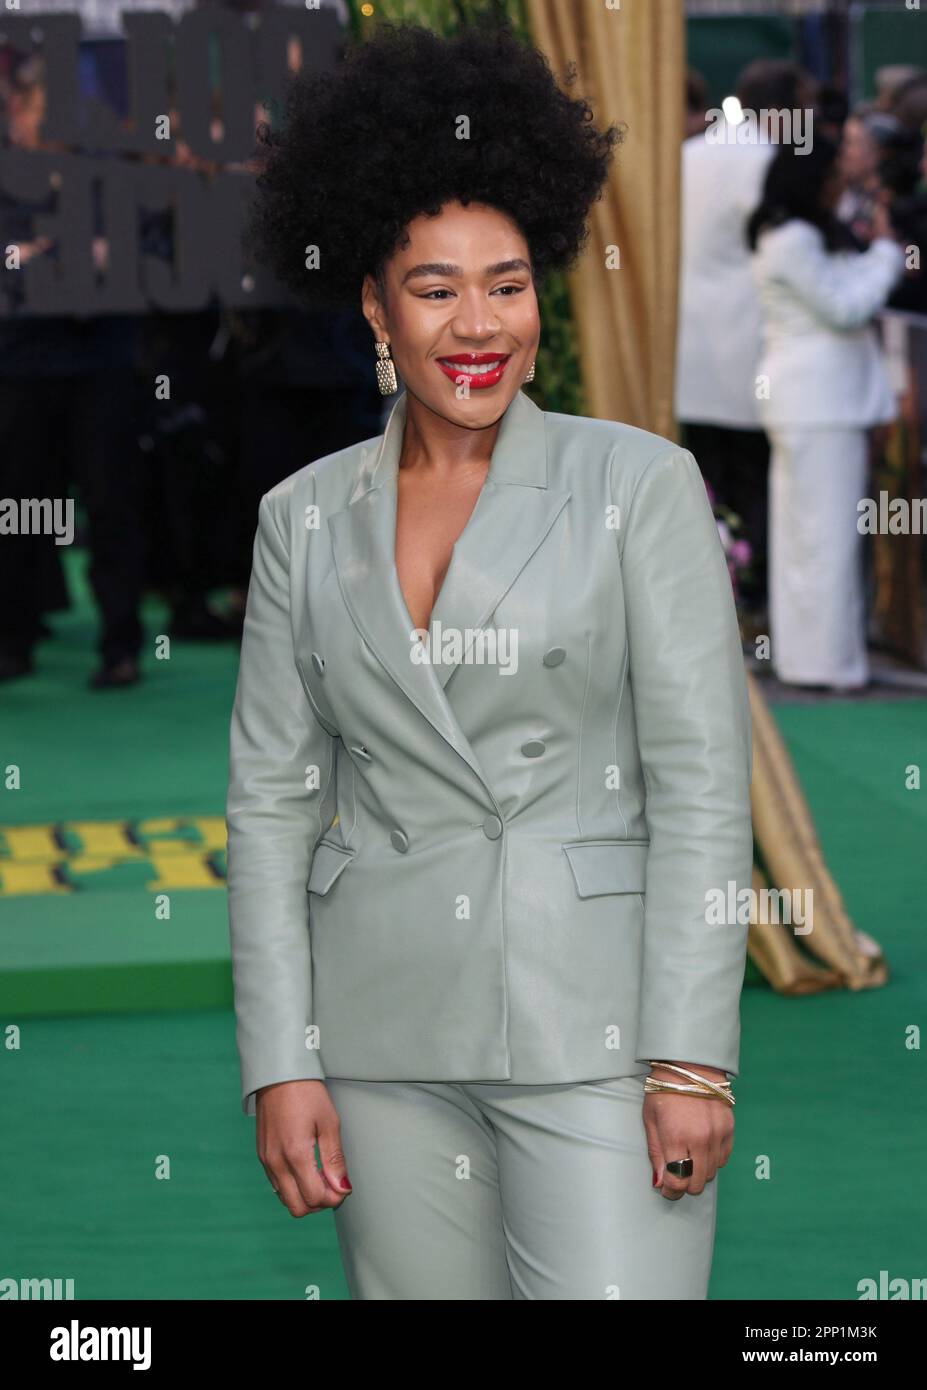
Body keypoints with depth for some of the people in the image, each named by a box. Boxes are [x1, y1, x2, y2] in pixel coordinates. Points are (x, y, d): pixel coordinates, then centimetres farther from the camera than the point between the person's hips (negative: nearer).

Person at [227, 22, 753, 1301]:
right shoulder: (307, 517, 8)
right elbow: (271, 799, 8)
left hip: (594, 1028, -3)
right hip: (390, 1035, 3)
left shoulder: (639, 485, -1)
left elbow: (701, 780, -5)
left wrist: (693, 1057, -11)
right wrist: (280, 1062, 1)